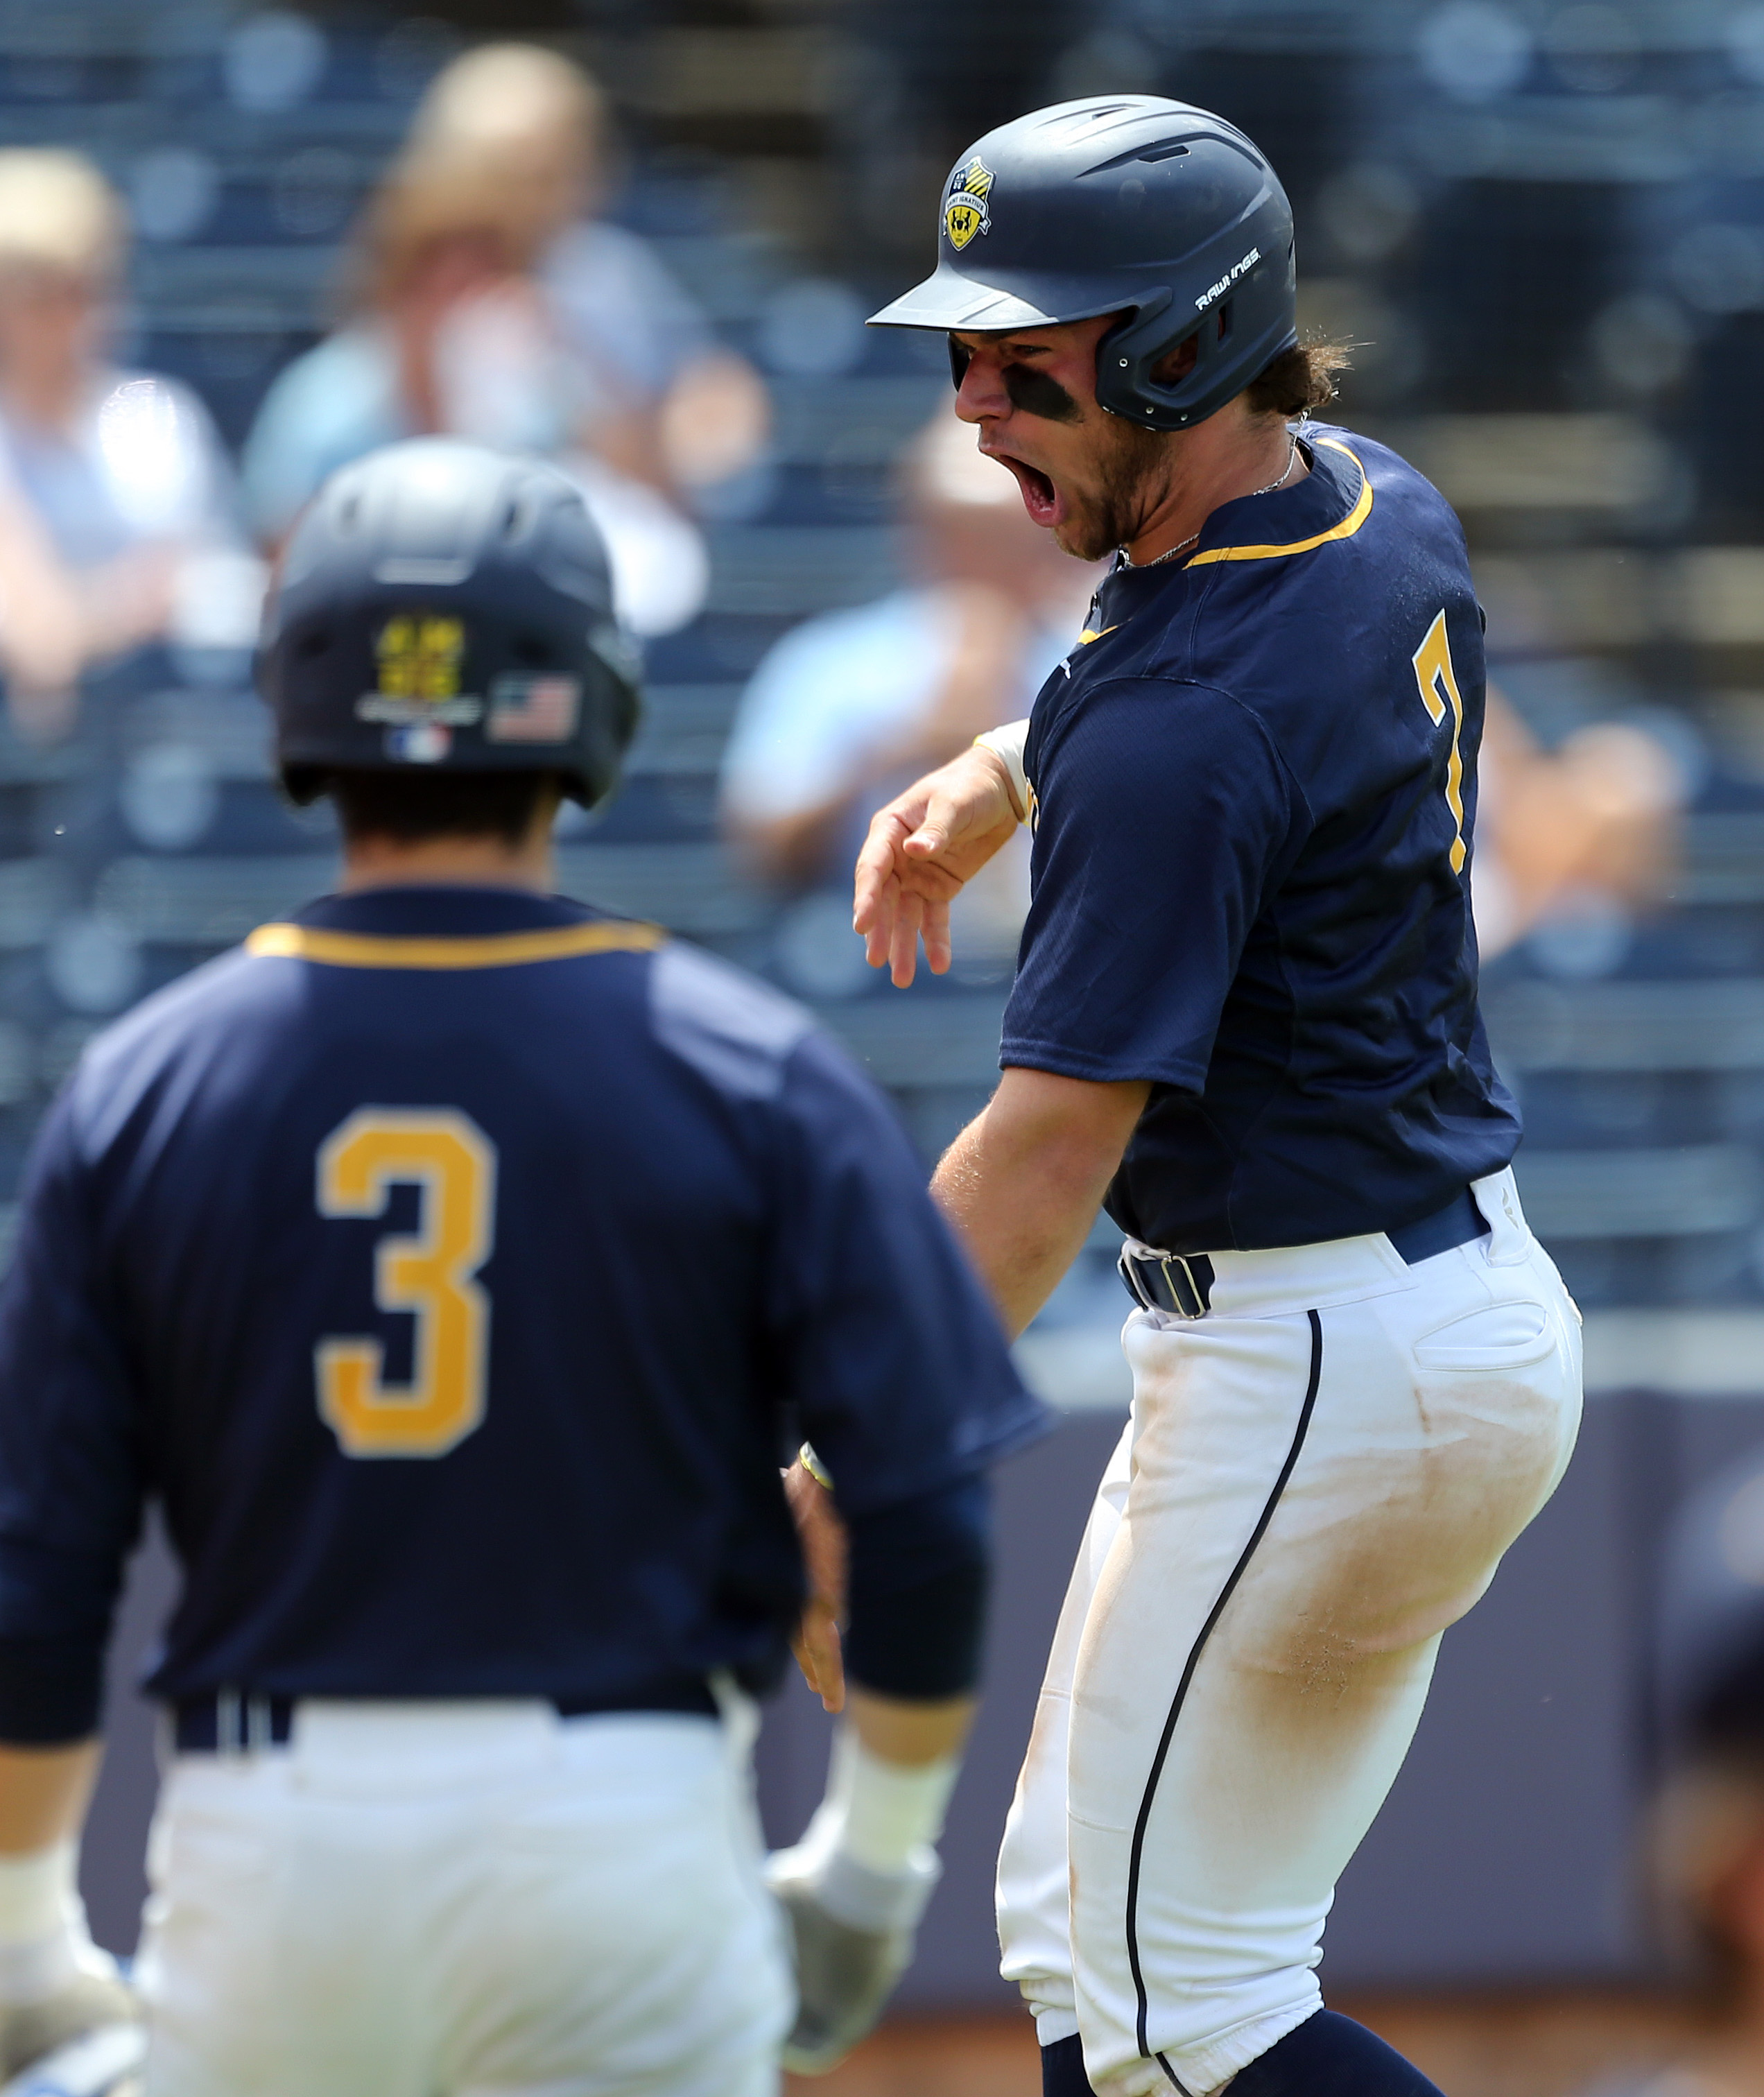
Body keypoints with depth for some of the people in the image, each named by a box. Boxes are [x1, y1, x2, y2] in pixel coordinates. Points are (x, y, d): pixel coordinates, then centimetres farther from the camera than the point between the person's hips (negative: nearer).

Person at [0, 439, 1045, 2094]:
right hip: (627, 1831, -1)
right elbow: (926, 1527, -5)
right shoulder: (756, 1077, -3)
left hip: (266, 1828, 1)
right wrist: (870, 1865, 10)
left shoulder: (140, 1088, 1)